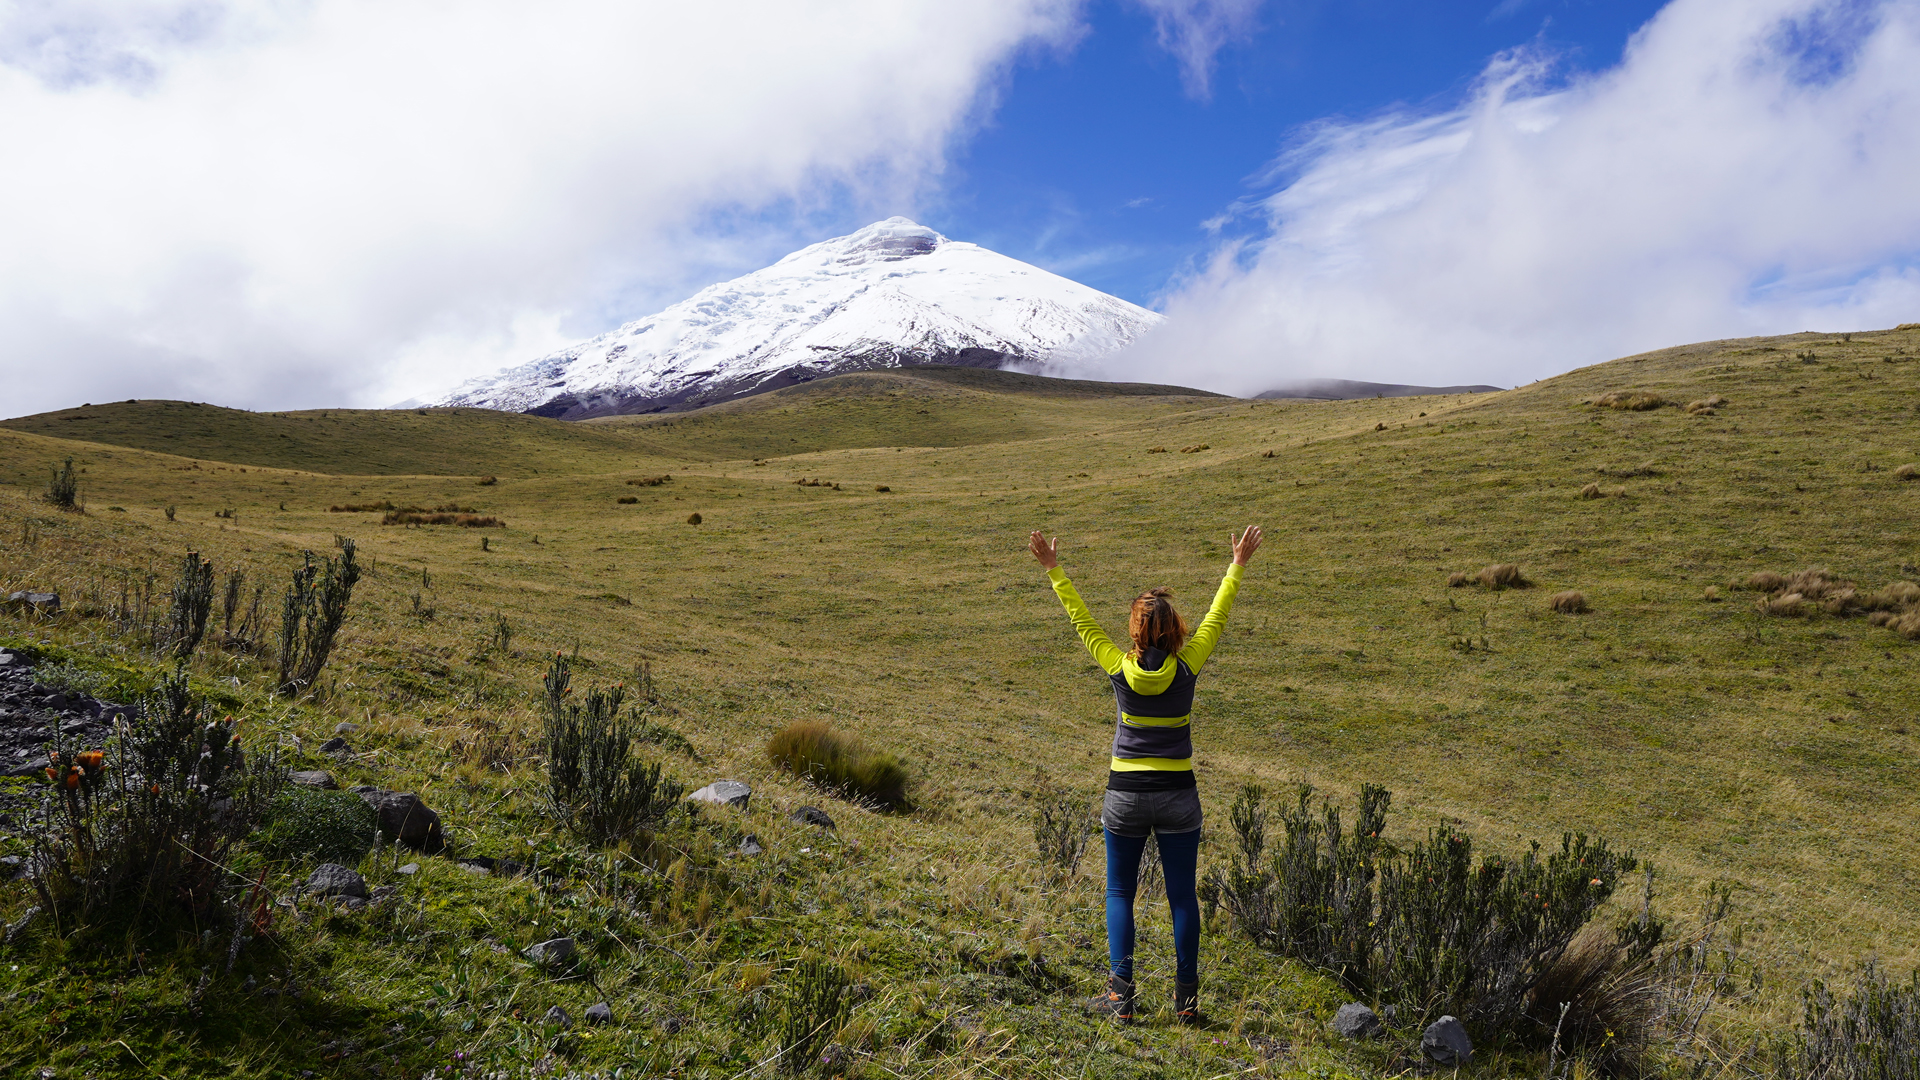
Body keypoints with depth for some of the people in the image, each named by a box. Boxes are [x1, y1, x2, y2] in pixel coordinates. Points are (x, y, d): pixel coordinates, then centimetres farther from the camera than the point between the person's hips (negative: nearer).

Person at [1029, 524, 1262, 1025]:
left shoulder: (1119, 669, -8)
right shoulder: (1186, 668, -7)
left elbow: (1081, 620, 0)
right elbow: (1216, 617, 3)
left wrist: (1053, 569, 7)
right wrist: (1238, 566, 12)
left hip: (1125, 796, 0)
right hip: (1178, 796, 1)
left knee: (1119, 893, 11)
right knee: (1182, 895, 8)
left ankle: (1121, 996, 7)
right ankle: (1186, 998, 12)